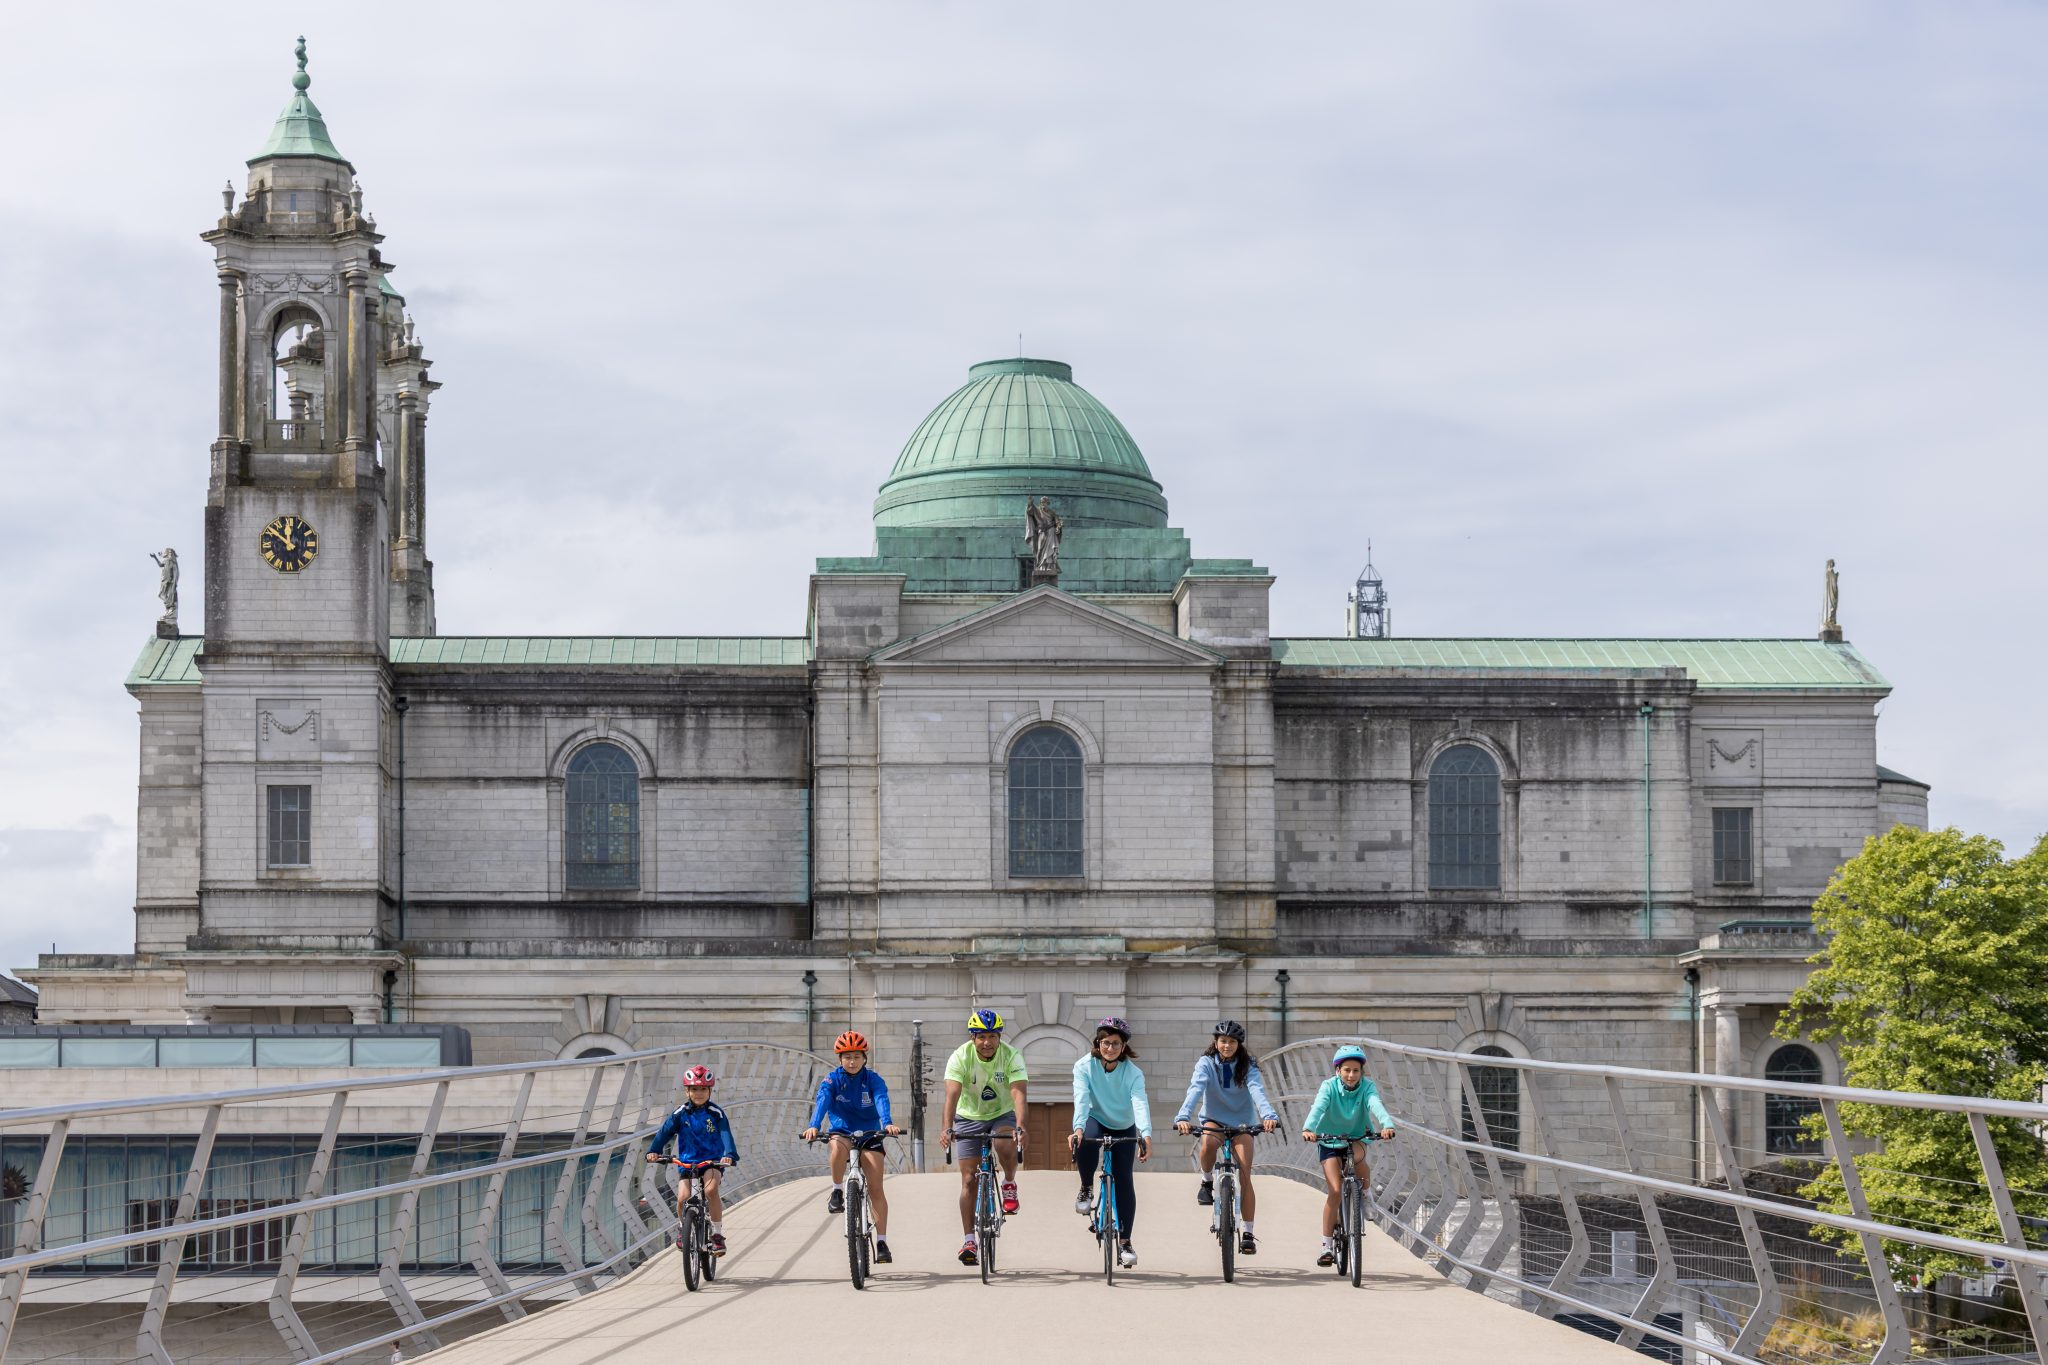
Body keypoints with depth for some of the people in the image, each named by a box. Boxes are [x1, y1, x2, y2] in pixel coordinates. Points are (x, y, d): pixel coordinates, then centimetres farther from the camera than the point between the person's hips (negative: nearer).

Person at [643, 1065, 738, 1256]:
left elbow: (726, 1135, -17)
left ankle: (717, 1233, -15)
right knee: (682, 1198, -16)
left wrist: (729, 1154, -36)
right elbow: (665, 1132, -9)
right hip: (687, 1161, 2)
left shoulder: (716, 1114, -5)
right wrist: (654, 1151, -26)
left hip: (713, 1161, -2)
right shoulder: (681, 1114, -2)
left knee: (711, 1190, -29)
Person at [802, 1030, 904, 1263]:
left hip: (869, 1135, 0)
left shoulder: (873, 1080, -8)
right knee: (838, 1146, -39)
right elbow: (822, 1102, -25)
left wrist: (887, 1123, -48)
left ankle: (882, 1242, -8)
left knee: (876, 1188, -11)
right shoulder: (832, 1080, -8)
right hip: (841, 1131, 0)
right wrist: (814, 1126, -44)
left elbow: (881, 1101, -27)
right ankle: (837, 1192, -16)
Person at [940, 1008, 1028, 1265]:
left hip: (1002, 1115, -1)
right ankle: (969, 1241, -2)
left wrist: (1019, 1126, -49)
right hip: (969, 1118, 1)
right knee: (969, 1180, -6)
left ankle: (1009, 1184, -5)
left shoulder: (1011, 1056, -21)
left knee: (1006, 1144, -35)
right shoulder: (960, 1057, -21)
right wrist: (947, 1128, -47)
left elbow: (1018, 1092, -33)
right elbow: (952, 1094, -32)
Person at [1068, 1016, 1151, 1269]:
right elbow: (1081, 1099, -33)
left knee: (1124, 1181, -9)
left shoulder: (1133, 1073, -20)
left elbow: (1140, 1103, -36)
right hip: (1096, 1121, -1)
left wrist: (1146, 1135, -53)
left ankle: (1125, 1243, -3)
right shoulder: (1084, 1066, -20)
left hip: (1124, 1128, 1)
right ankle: (1086, 1189, -10)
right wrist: (1078, 1129, -52)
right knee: (1085, 1142, -37)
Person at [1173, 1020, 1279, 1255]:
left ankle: (1247, 1233, -4)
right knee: (1208, 1142, -36)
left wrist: (1269, 1116, -46)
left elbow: (1257, 1091, -26)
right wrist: (1183, 1117, -45)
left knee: (1245, 1176, -11)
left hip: (1241, 1123, 1)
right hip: (1214, 1119, -1)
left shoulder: (1248, 1067, -9)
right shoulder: (1206, 1064, -11)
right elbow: (1195, 1089, -27)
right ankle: (1207, 1181, -6)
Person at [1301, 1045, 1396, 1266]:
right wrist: (1308, 1129, -54)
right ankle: (1327, 1246, -6)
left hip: (1356, 1138, 1)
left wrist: (1387, 1125, -54)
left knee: (1357, 1155, -35)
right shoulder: (1329, 1086, -18)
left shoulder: (1367, 1087, -16)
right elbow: (1318, 1107, -34)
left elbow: (1376, 1106, -34)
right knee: (1335, 1190, -14)